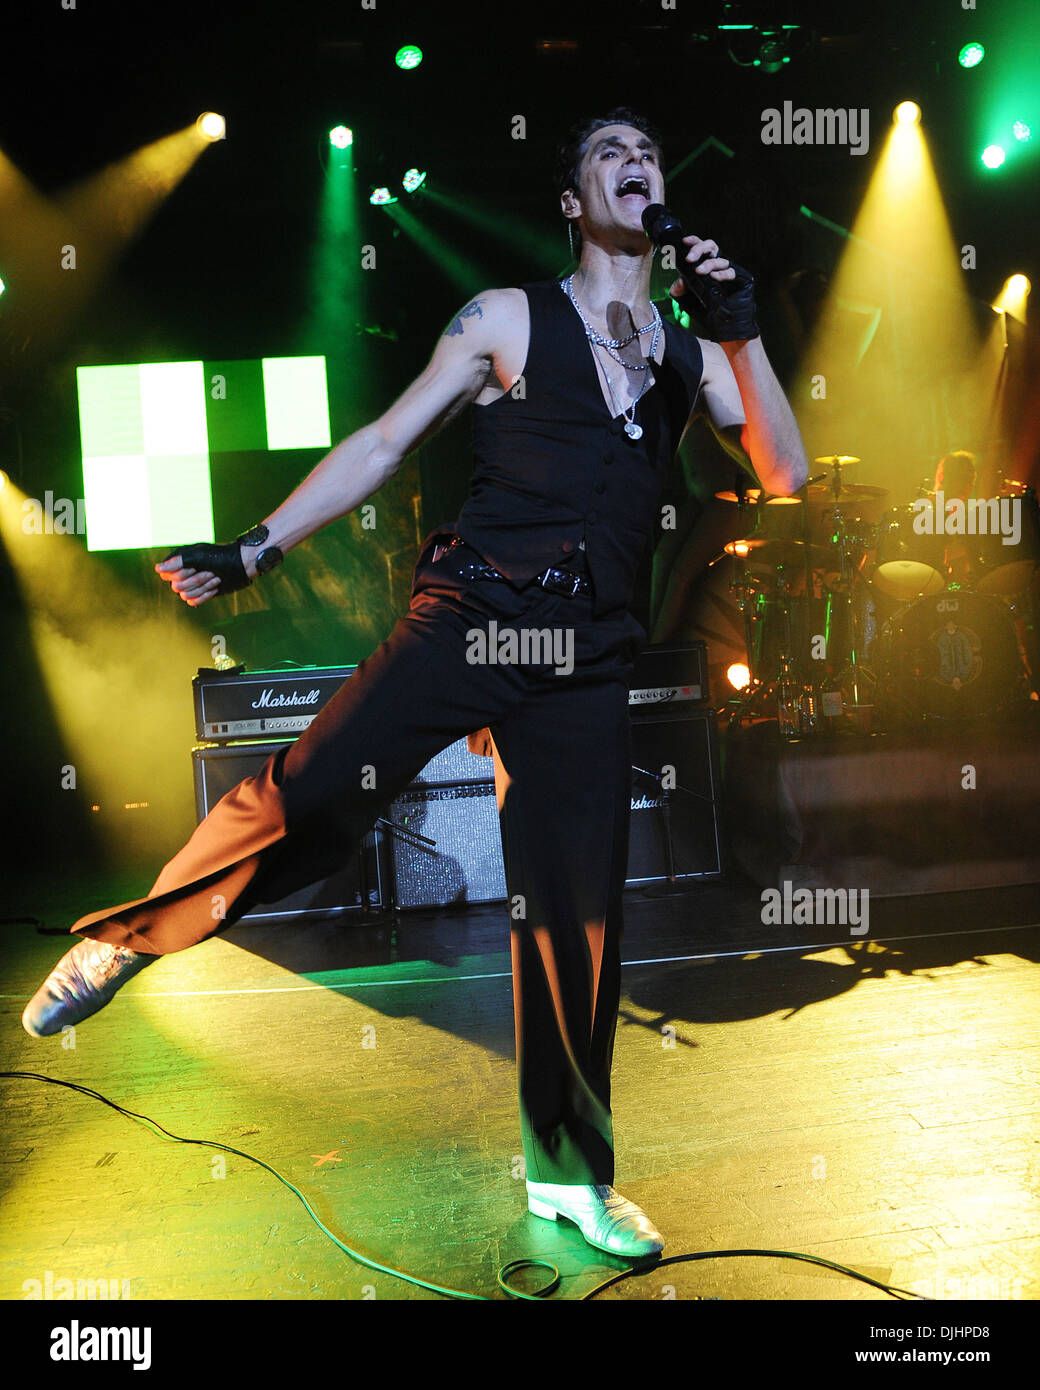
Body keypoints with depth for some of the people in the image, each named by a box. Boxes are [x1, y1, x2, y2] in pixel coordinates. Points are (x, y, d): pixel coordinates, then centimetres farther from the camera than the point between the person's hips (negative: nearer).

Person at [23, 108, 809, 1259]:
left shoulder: (691, 358, 19)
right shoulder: (510, 319, 9)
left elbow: (785, 476, 10)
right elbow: (384, 442, 6)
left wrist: (743, 336, -1)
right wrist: (250, 552, -1)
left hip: (586, 657, 3)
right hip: (472, 611, -3)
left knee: (579, 914, 3)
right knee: (310, 795, -18)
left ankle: (569, 1175, 19)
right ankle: (126, 941, 10)